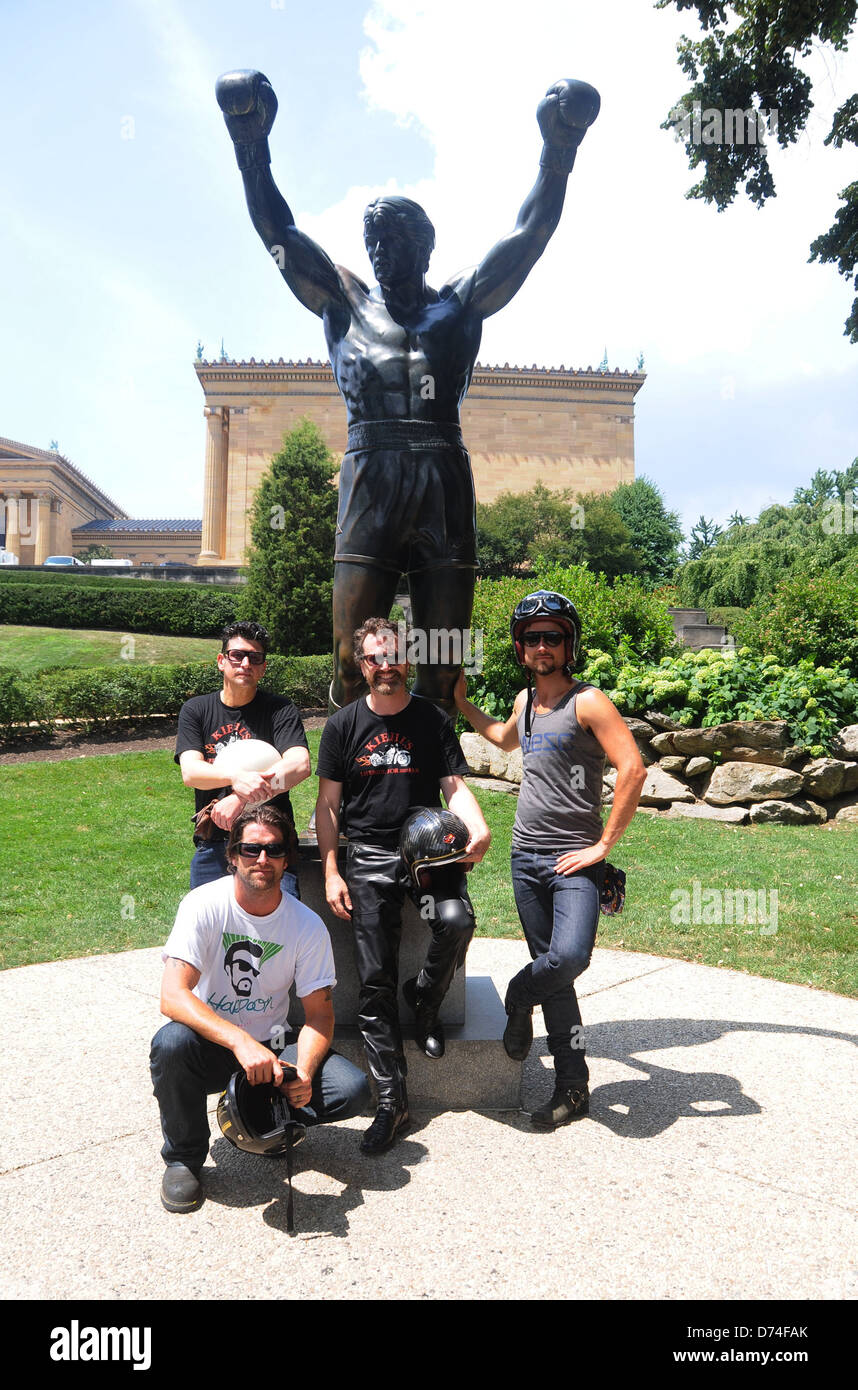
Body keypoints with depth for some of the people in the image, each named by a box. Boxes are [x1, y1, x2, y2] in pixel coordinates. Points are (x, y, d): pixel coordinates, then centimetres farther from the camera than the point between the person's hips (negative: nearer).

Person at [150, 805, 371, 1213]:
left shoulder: (308, 926, -10)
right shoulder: (204, 904, -17)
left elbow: (319, 1014, -5)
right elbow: (173, 998, -28)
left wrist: (303, 1073, -26)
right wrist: (241, 1042, -42)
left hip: (272, 1047, 2)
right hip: (210, 1045, -2)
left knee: (353, 1089, -21)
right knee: (171, 1042, -35)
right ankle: (183, 1157, -7)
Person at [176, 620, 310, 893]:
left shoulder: (280, 710, 0)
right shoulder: (195, 710, 7)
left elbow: (300, 765, -16)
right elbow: (190, 772, -7)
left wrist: (241, 798, -27)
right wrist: (237, 778, -28)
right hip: (211, 847, 2)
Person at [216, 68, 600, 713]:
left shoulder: (460, 304, 16)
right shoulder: (346, 302, 18)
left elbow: (531, 233, 11)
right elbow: (278, 231, 13)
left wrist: (558, 151, 0)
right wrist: (252, 148, 3)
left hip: (445, 493, 1)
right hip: (368, 487, 0)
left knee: (442, 677, 1)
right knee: (352, 671, -8)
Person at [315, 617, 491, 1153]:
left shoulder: (434, 720, 6)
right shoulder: (343, 725, 7)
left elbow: (455, 786, 3)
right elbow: (328, 803, 8)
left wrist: (478, 828, -18)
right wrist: (331, 873, 0)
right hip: (370, 856, 0)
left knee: (457, 920, -29)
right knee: (375, 979, -5)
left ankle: (426, 999, 5)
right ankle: (392, 1100, 7)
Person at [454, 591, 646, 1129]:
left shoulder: (588, 701, -9)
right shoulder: (525, 700, 11)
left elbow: (633, 770, -16)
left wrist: (603, 847, -15)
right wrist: (462, 702, 31)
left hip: (574, 860, -5)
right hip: (527, 857, 6)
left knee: (570, 956, -24)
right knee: (552, 971, 9)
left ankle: (518, 997, 10)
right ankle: (573, 1087, 21)